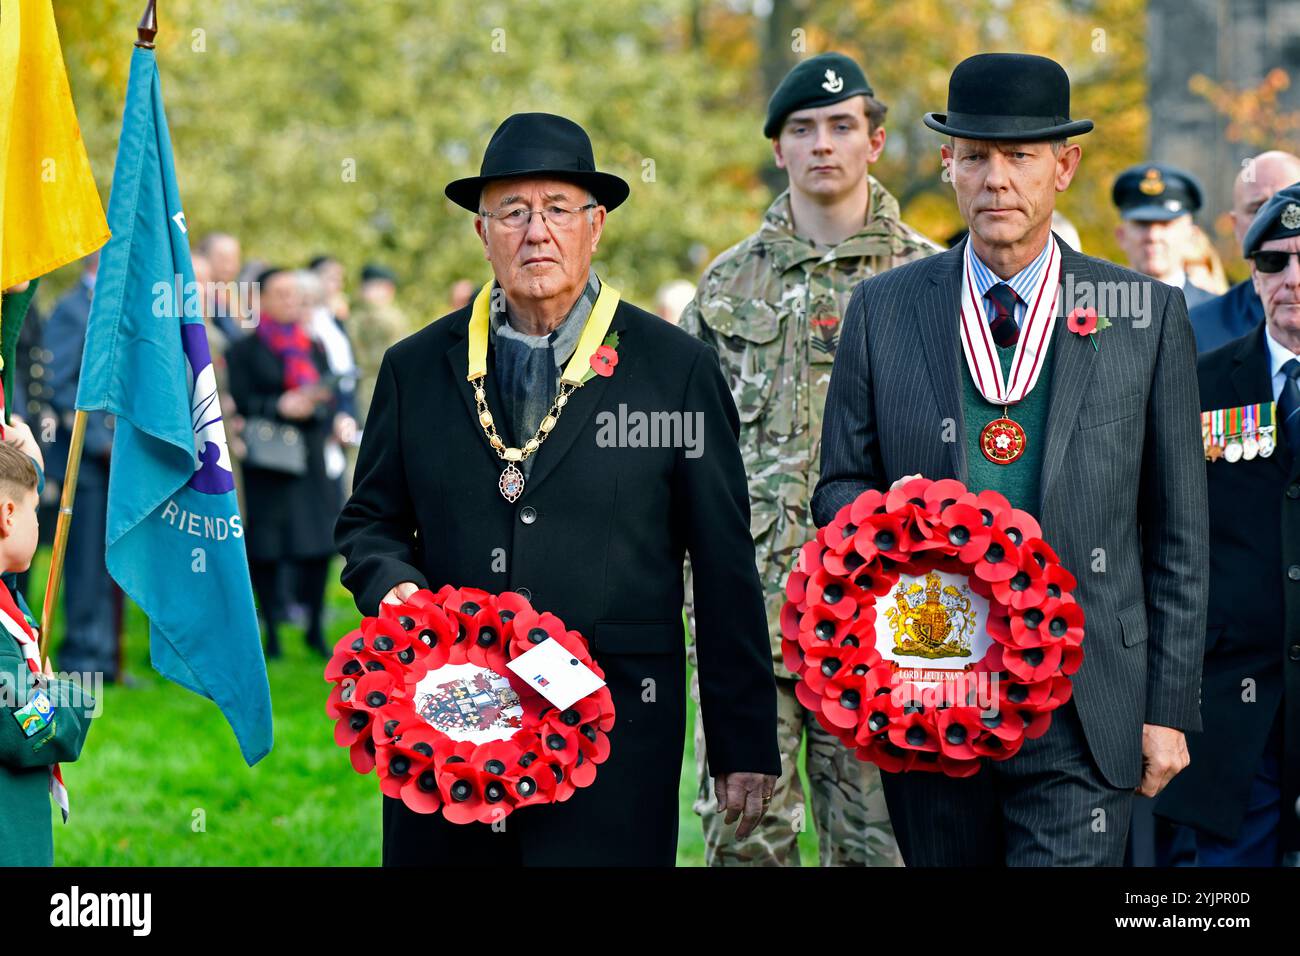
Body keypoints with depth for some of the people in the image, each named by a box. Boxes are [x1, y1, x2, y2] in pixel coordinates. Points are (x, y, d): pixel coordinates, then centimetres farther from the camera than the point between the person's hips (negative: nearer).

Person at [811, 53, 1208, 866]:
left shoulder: (1148, 316, 4)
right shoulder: (883, 309, 7)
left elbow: (1178, 532, 5)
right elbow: (838, 488, 11)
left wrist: (1170, 707, 1)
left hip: (1081, 709, -2)